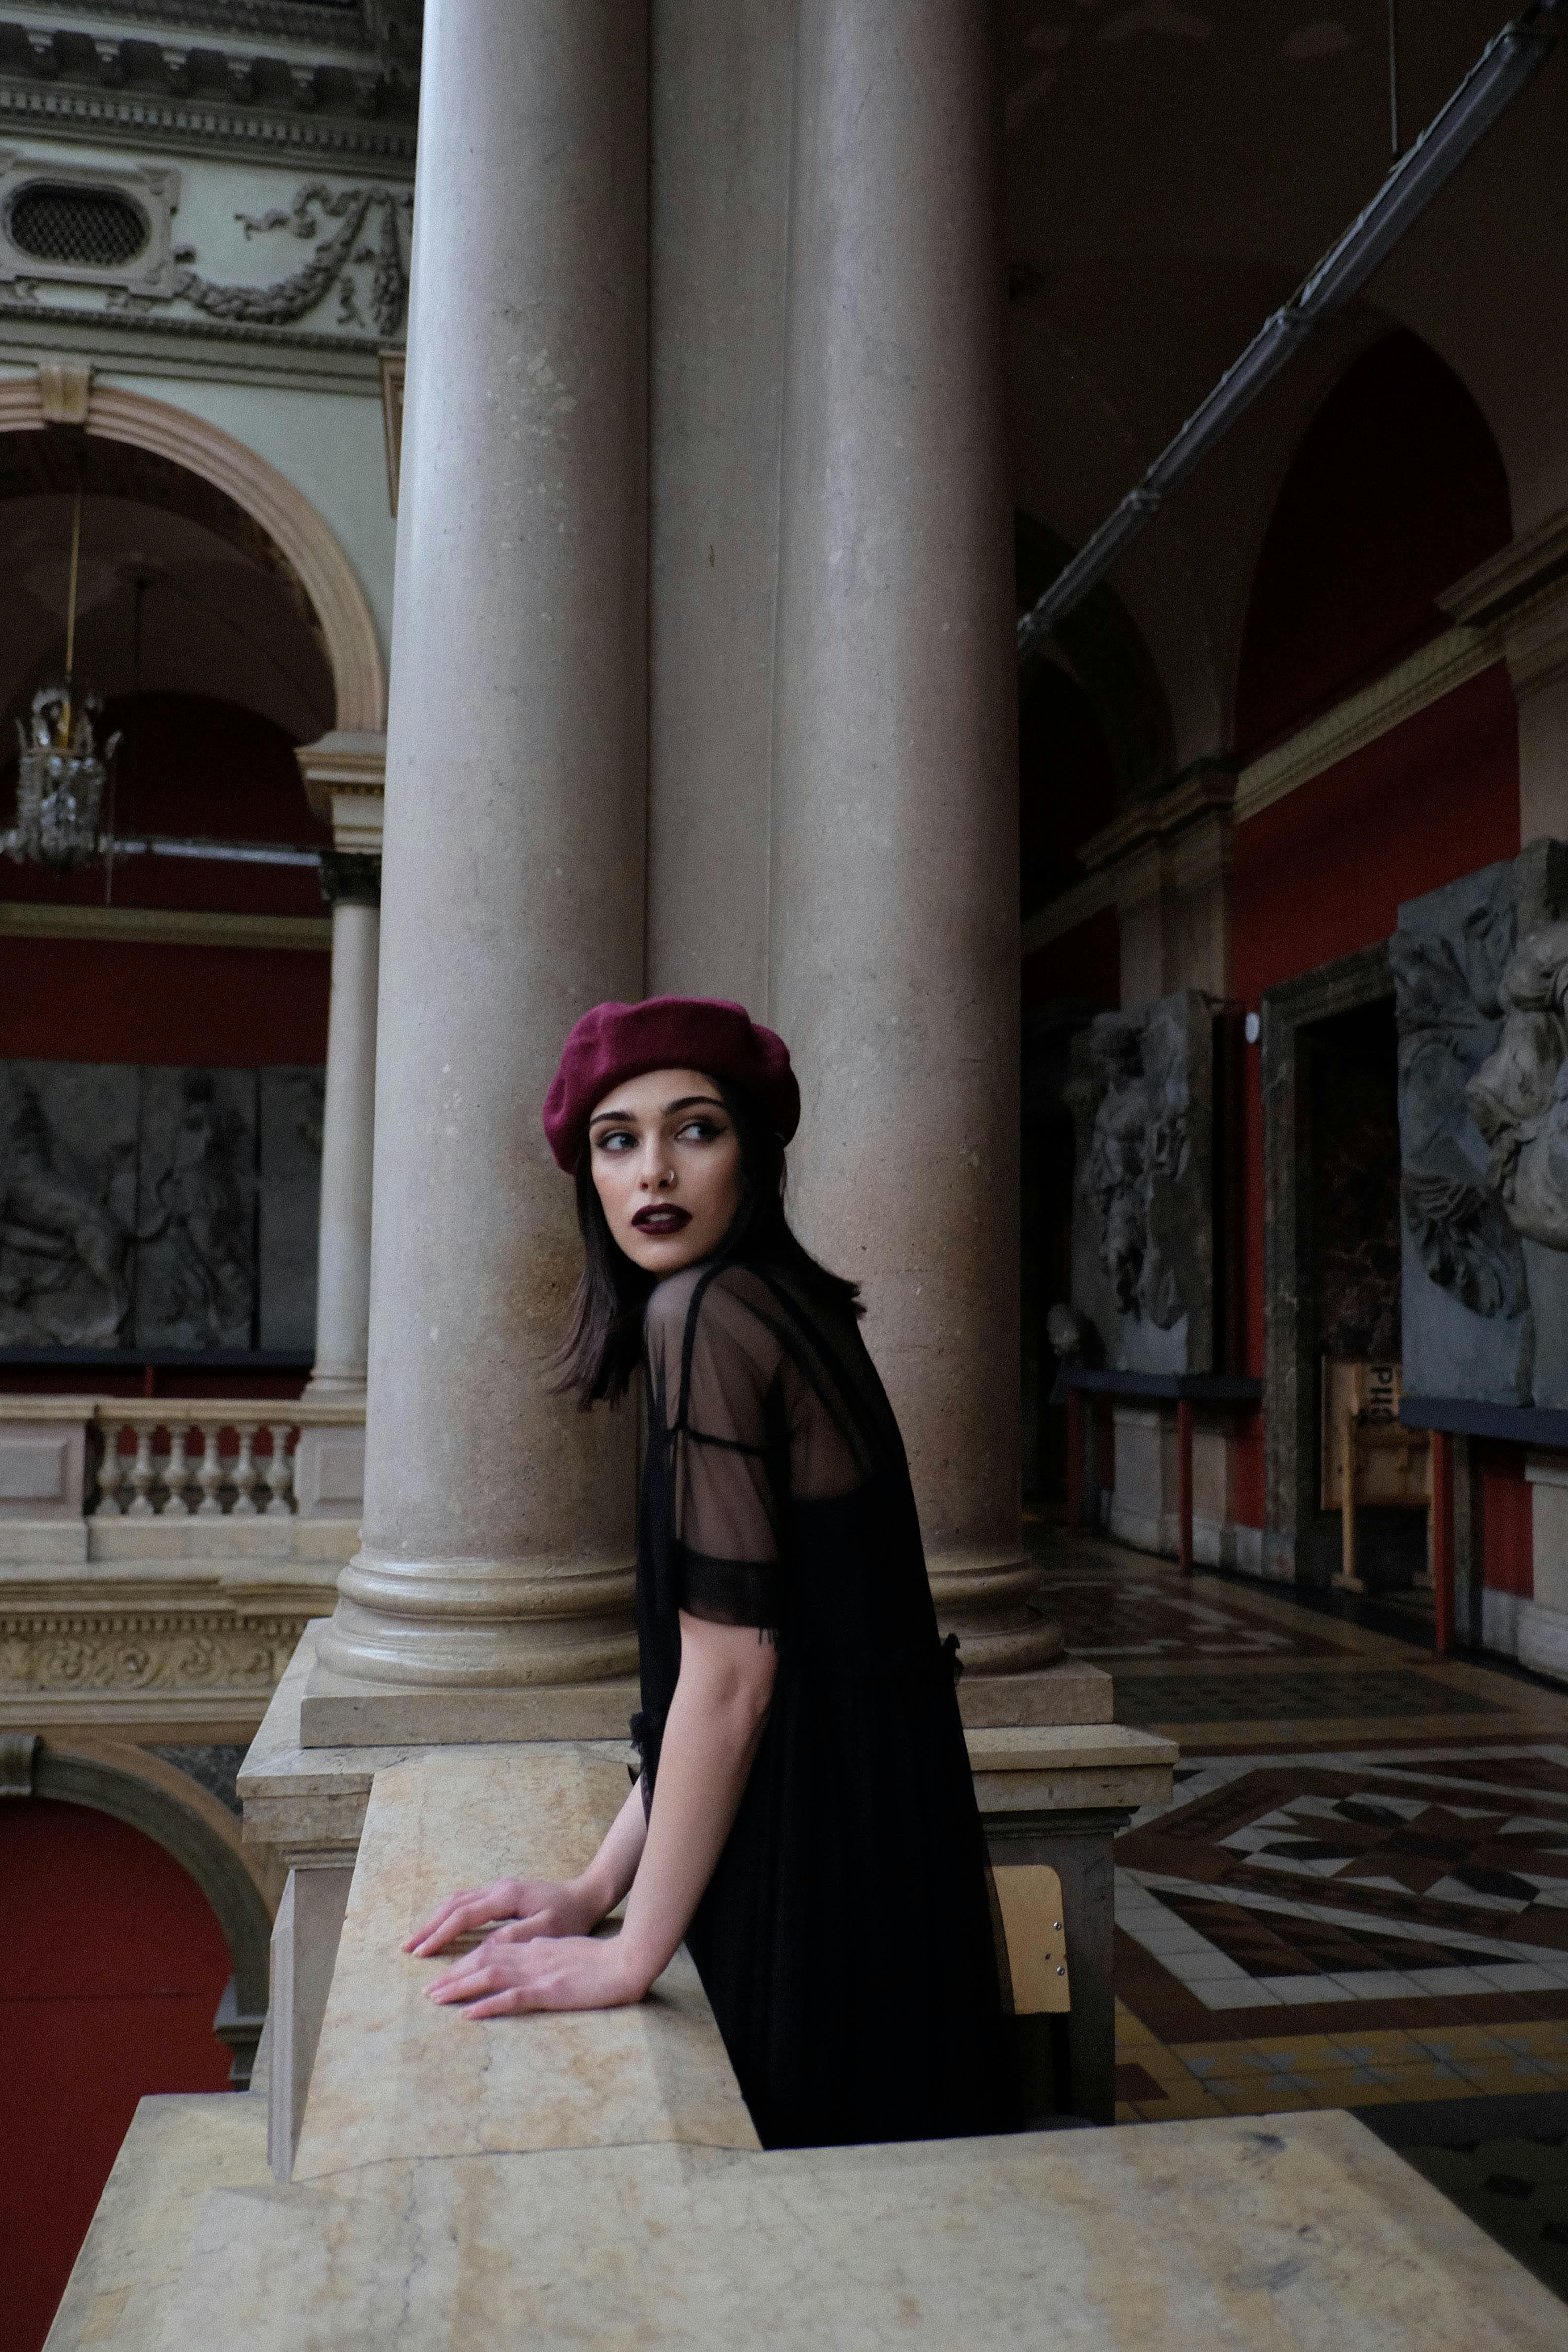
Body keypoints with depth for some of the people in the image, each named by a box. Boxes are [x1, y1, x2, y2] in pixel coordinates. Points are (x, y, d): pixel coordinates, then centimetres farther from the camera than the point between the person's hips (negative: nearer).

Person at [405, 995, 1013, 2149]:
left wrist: (633, 1954, -11)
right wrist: (596, 1888, 11)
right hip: (881, 1826, 9)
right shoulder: (783, 1306, 9)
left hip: (816, 1862, -9)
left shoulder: (702, 1316, -18)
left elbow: (728, 1674, -20)